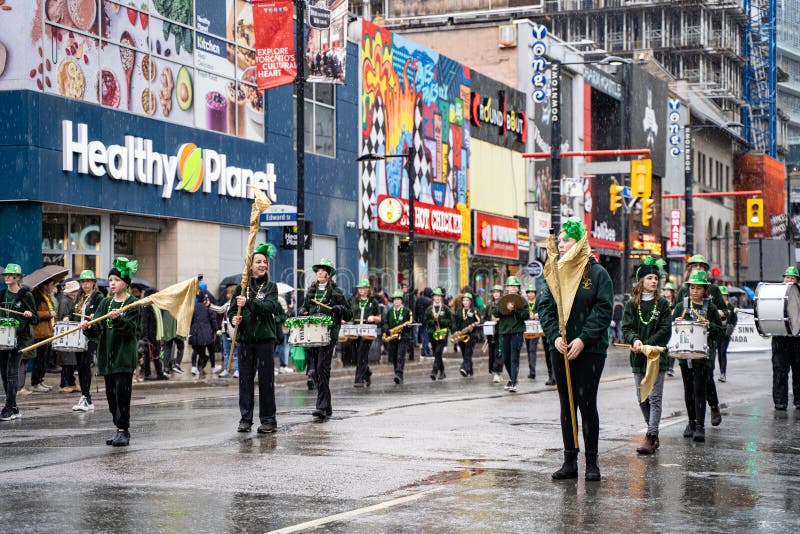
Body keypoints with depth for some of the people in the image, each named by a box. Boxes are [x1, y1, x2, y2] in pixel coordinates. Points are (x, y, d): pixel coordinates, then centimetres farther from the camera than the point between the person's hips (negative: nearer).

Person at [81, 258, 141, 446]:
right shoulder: (105, 303, 13)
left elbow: (131, 328, -13)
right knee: (111, 394, 8)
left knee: (122, 392, -10)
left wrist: (118, 319, -30)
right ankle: (120, 430, 16)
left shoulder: (132, 303, -3)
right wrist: (87, 327, -17)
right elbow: (97, 329, 4)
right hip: (107, 355, 6)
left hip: (124, 355, -6)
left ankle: (123, 431, -6)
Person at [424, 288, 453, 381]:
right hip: (433, 334, 4)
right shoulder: (429, 309, 9)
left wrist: (440, 320, -13)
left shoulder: (445, 308, 1)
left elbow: (450, 321, -1)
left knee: (438, 352, -16)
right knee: (436, 354, 9)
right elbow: (426, 322, 9)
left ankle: (434, 371, -21)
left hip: (442, 334, -4)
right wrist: (433, 321, -10)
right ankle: (442, 372, 22)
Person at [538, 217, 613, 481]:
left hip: (589, 350, -5)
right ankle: (570, 461, 12)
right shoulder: (555, 274, 10)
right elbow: (544, 307, 6)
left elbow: (604, 310, -9)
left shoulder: (597, 273, -3)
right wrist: (554, 336, -9)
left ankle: (592, 462, 4)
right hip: (560, 350, 5)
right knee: (566, 405, 7)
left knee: (587, 403, -5)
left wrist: (583, 339, -16)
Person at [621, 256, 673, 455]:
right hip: (638, 358, 3)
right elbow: (626, 328, 1)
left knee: (654, 397, -8)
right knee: (642, 399, 7)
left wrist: (646, 345, -13)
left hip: (657, 356, -3)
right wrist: (634, 340, -20)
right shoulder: (631, 304, 8)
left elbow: (665, 330, -3)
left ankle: (650, 437, -12)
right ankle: (653, 433, 20)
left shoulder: (662, 304, 3)